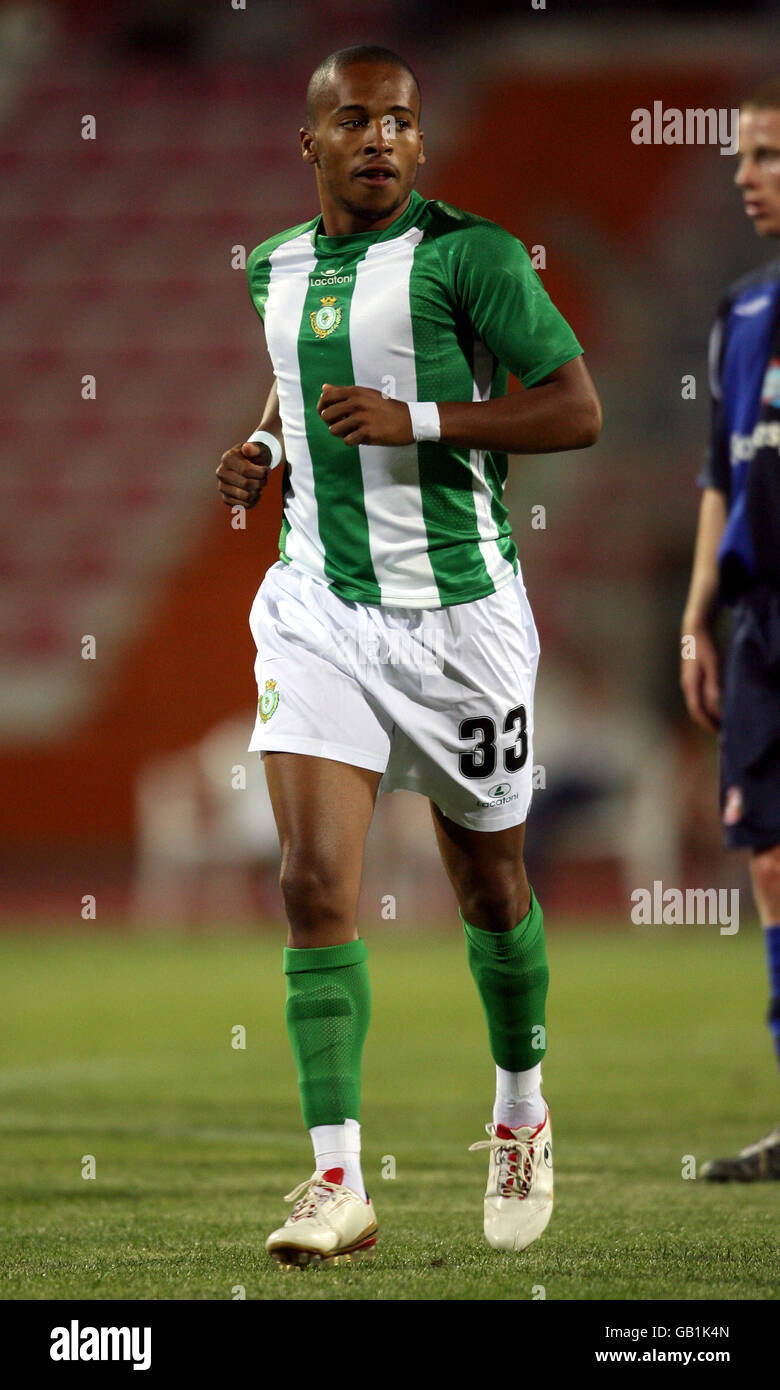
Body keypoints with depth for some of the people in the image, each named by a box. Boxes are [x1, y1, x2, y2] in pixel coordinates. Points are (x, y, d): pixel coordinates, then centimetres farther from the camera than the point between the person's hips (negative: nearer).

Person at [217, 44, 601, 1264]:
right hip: (317, 609, 3)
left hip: (455, 607, -3)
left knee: (490, 887, 12)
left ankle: (522, 1111, 39)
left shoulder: (469, 255, -9)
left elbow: (577, 409, -13)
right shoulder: (275, 271, 9)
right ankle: (338, 1181, -13)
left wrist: (416, 419, -21)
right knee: (314, 883, -12)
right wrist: (264, 452, 8)